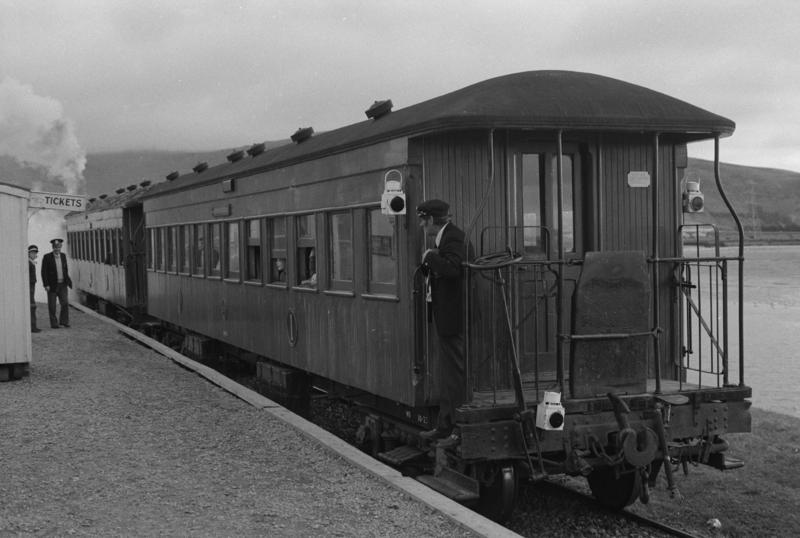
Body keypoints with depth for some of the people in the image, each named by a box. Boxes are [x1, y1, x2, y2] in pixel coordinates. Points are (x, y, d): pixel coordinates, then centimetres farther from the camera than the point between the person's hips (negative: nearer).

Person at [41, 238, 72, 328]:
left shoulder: (63, 256, 7)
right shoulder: (47, 257, -7)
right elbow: (44, 272, -8)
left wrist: (67, 280, 12)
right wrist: (46, 285, -14)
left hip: (62, 284, 4)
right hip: (52, 285, -4)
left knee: (65, 303, -5)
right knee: (52, 306, 2)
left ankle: (64, 321, 7)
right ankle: (54, 323, 10)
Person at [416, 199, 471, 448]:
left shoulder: (453, 237, -17)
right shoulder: (442, 238, 15)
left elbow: (451, 268, -34)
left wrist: (430, 256, -19)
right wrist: (427, 263, 3)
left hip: (452, 318, -11)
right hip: (445, 317, 11)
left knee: (455, 374, -5)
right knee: (448, 374, 16)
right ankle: (445, 427, 25)